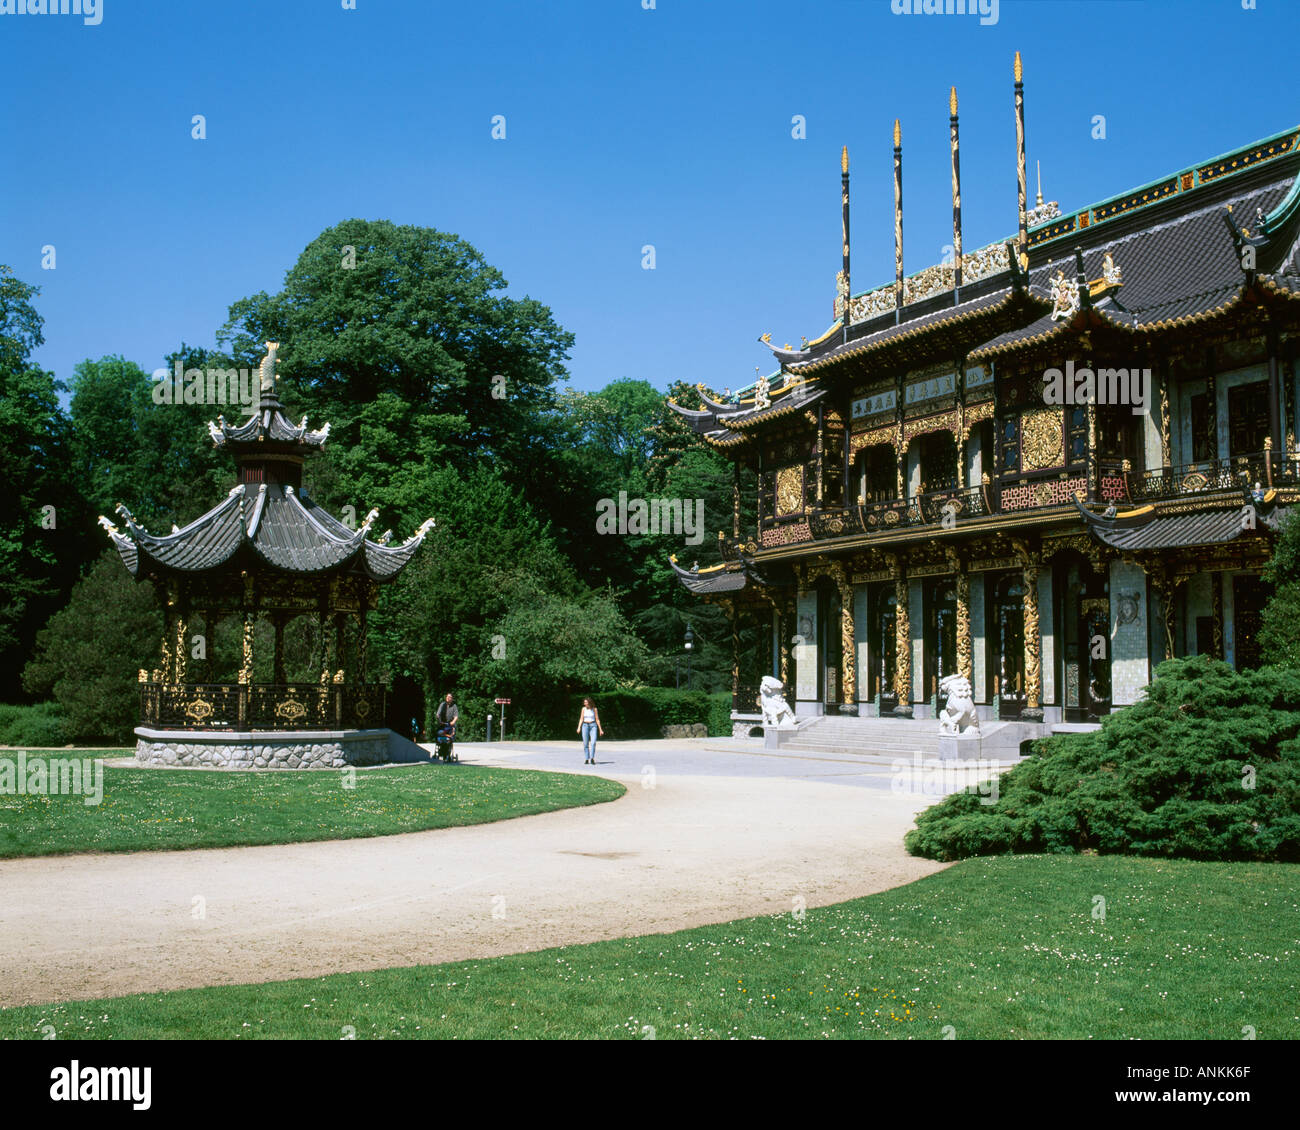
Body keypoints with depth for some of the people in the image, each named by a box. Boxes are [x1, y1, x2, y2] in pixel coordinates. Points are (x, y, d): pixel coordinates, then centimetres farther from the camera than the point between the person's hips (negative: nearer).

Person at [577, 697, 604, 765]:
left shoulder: (594, 709, 1)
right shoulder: (583, 709, 6)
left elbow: (597, 719, 4)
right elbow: (581, 719, 6)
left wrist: (600, 729, 4)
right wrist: (579, 728, -7)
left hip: (593, 726, -2)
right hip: (585, 726, 2)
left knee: (593, 742, -18)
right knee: (585, 743, -1)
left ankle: (592, 758, -23)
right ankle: (587, 759, 5)